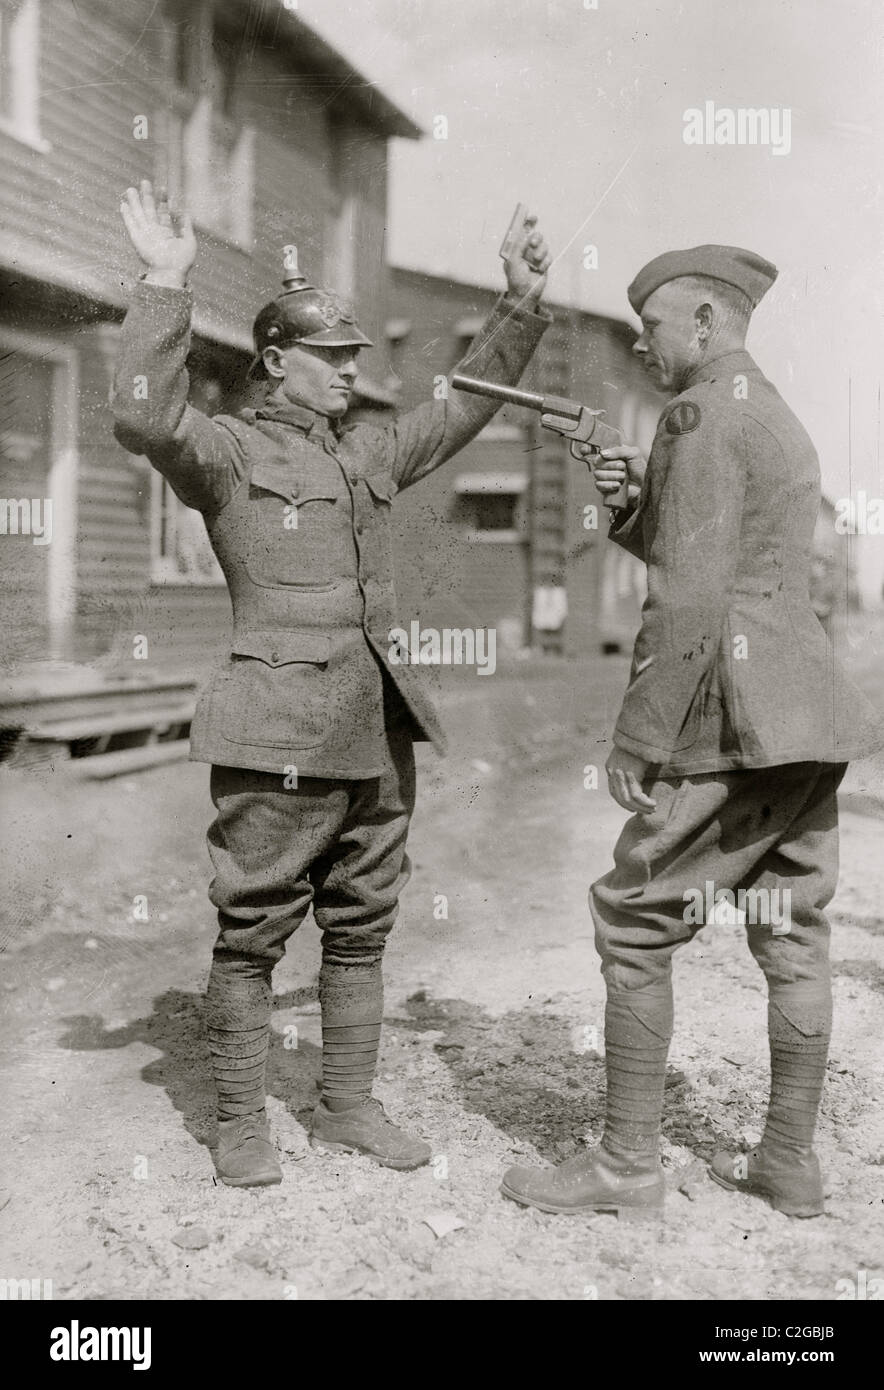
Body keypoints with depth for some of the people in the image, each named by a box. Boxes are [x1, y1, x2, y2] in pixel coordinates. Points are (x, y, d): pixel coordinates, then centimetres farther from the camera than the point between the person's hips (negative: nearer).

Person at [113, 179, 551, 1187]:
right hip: (279, 733, -7)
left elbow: (465, 404, 28)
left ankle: (348, 1107, 27)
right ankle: (240, 1124, 16)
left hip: (376, 731, 7)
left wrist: (520, 305, 20)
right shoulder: (227, 452, -1)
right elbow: (144, 420, -21)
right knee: (252, 934, 1)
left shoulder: (371, 455, 18)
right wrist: (166, 286, -24)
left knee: (360, 929, 13)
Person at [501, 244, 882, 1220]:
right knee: (791, 934, 12)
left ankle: (627, 1165, 7)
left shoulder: (701, 415, -10)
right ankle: (790, 1162, 22)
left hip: (738, 725, -10)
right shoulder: (778, 419, 20)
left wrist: (636, 741, -15)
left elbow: (690, 599, -18)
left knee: (634, 920, -1)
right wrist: (637, 501, 8)